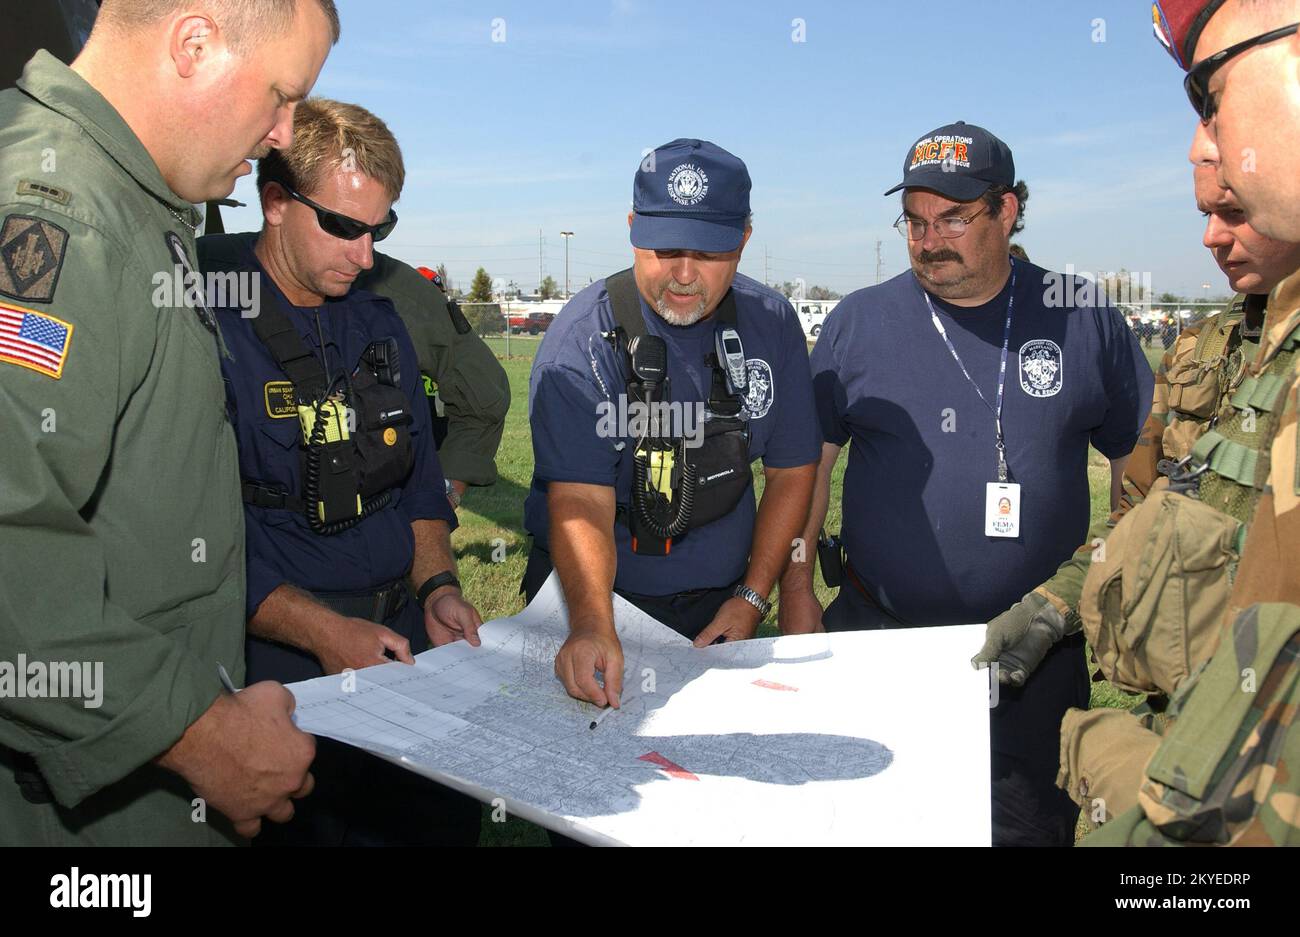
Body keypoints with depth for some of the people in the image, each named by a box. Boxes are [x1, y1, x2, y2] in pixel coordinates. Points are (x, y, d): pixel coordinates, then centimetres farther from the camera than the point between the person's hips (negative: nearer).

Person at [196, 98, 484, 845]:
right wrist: (321, 632, -22)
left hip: (400, 641, 6)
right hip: (279, 660, -6)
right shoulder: (209, 327, -12)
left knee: (452, 817, 9)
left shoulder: (379, 323, 11)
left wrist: (437, 586, 2)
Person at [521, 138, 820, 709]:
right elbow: (581, 501, -26)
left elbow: (791, 472, 3)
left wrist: (752, 598, -1)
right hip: (593, 598, -3)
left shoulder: (771, 325, -6)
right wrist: (592, 627, -41)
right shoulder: (584, 339, -19)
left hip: (718, 604, 4)